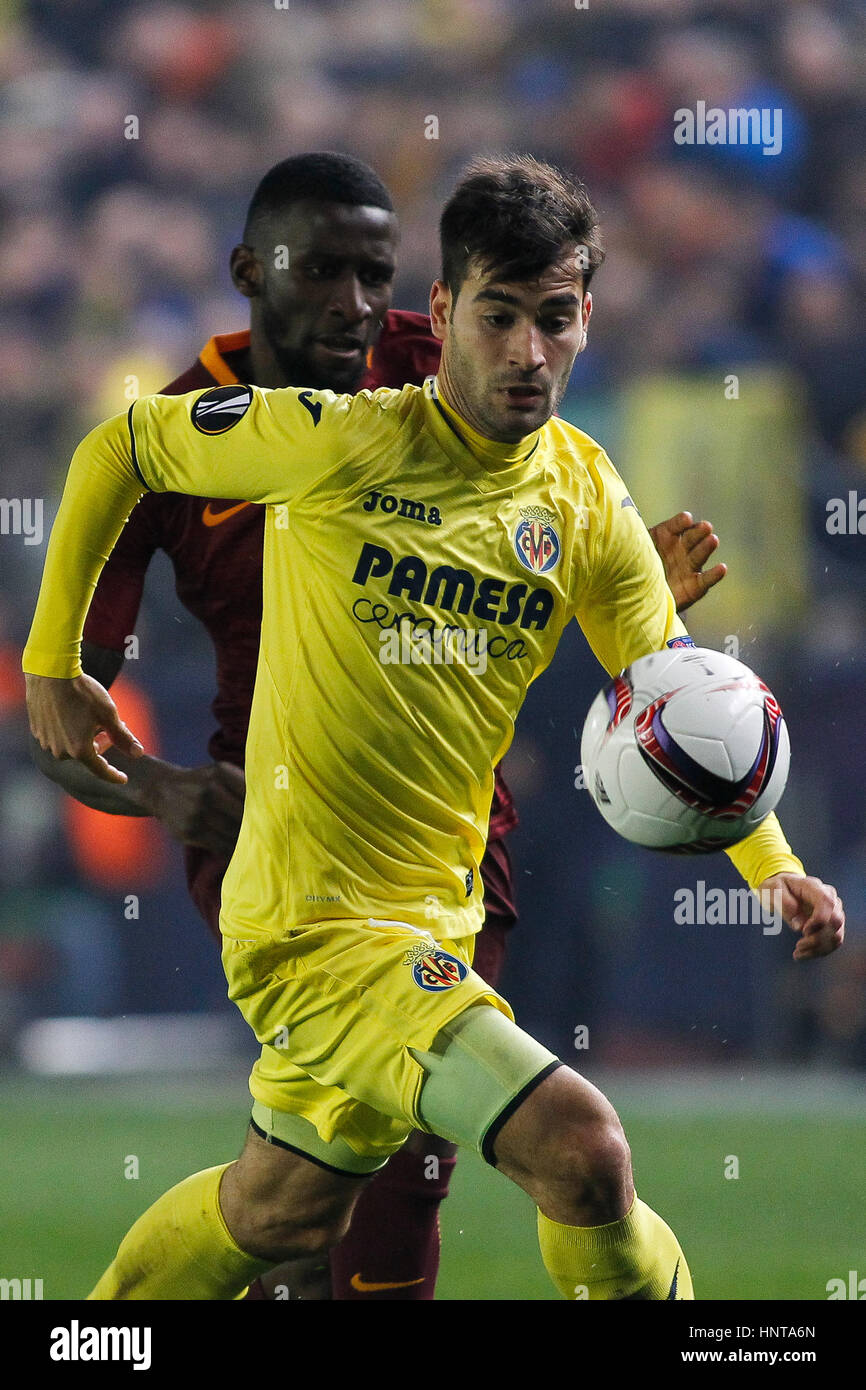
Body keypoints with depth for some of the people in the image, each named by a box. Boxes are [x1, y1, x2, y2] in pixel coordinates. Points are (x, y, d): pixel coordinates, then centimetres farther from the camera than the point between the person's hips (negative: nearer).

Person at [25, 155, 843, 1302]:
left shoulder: (587, 497, 2)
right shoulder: (339, 440, -14)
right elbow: (117, 452, -1)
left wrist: (771, 867, -7)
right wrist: (52, 661, 0)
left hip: (436, 916, 7)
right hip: (315, 918, -7)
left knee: (285, 1212, 23)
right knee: (579, 1145, -22)